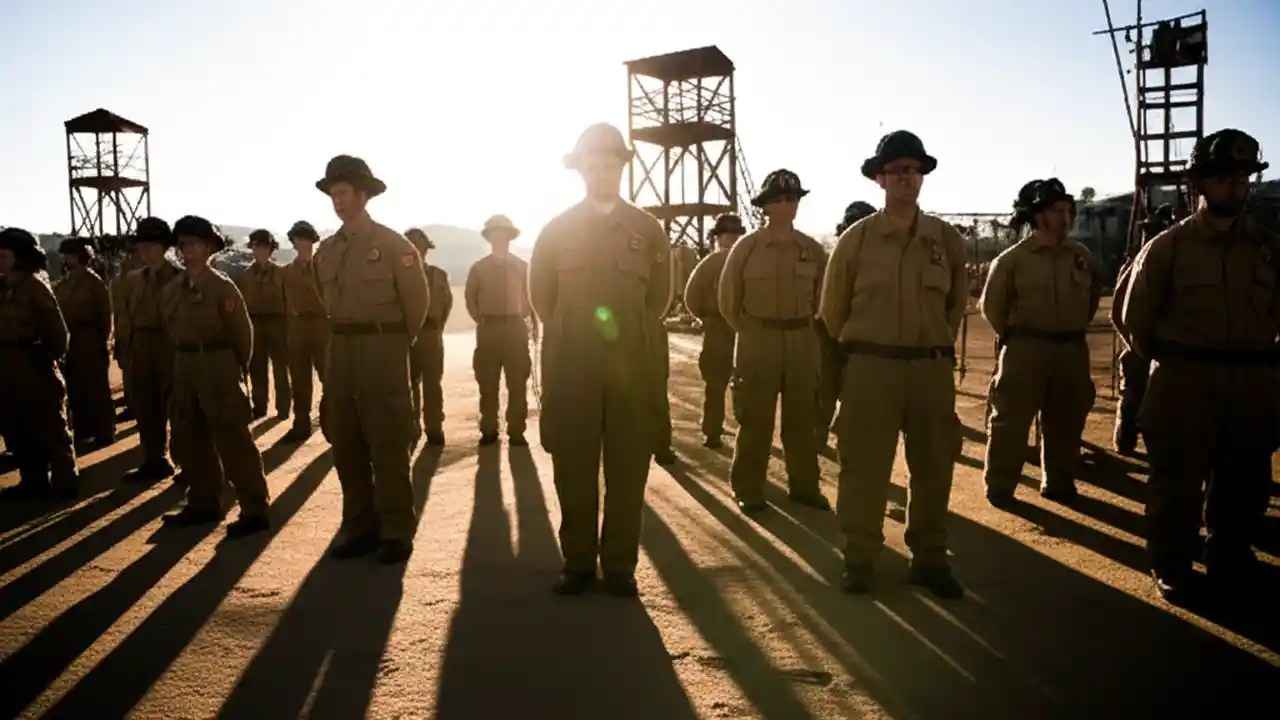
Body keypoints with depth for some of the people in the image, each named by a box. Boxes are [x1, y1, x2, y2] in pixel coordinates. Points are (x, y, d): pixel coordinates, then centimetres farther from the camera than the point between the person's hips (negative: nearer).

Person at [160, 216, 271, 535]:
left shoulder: (222, 286, -9)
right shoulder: (172, 288, 8)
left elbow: (243, 331, -4)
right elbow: (172, 328, 17)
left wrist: (237, 369, 2)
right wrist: (181, 363, 13)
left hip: (217, 364, -7)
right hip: (184, 367, 7)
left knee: (233, 440, -7)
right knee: (190, 439, 13)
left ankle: (254, 511, -3)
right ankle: (203, 504, 25)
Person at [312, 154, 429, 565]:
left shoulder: (393, 244, -5)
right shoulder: (326, 251, 12)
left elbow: (418, 300, -1)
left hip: (383, 349, -6)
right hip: (340, 350, 6)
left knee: (388, 445, -4)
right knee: (344, 444, 8)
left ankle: (396, 532, 4)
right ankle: (360, 528, 18)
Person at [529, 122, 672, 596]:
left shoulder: (647, 230, 7)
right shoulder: (557, 229, 7)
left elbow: (659, 298, 14)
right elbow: (541, 295, 12)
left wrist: (626, 334, 11)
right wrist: (574, 334, 12)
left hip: (631, 366, 0)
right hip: (571, 365, 0)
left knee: (627, 468, 2)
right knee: (573, 468, 3)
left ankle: (620, 564, 13)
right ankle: (578, 562, 15)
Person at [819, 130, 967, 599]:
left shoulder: (947, 239, 5)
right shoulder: (856, 238, 0)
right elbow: (833, 309, 8)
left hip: (932, 367, 2)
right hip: (870, 366, -2)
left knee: (933, 465, 8)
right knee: (863, 464, 1)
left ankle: (930, 559, 22)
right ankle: (860, 558, 14)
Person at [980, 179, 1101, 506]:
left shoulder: (1083, 257, 5)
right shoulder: (1013, 258, -8)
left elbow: (1094, 295, 21)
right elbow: (992, 304, 0)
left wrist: (1075, 328, 18)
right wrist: (1011, 336, 4)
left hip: (1072, 349, 5)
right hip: (1027, 349, -4)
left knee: (1066, 420, 12)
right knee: (1012, 418, -2)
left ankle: (1059, 483, 26)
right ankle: (999, 486, 6)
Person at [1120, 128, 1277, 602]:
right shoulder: (1168, 247, -4)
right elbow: (1136, 318, 1)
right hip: (1185, 380, -4)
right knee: (1178, 479, 3)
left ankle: (1231, 563, 30)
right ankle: (1171, 569, 17)